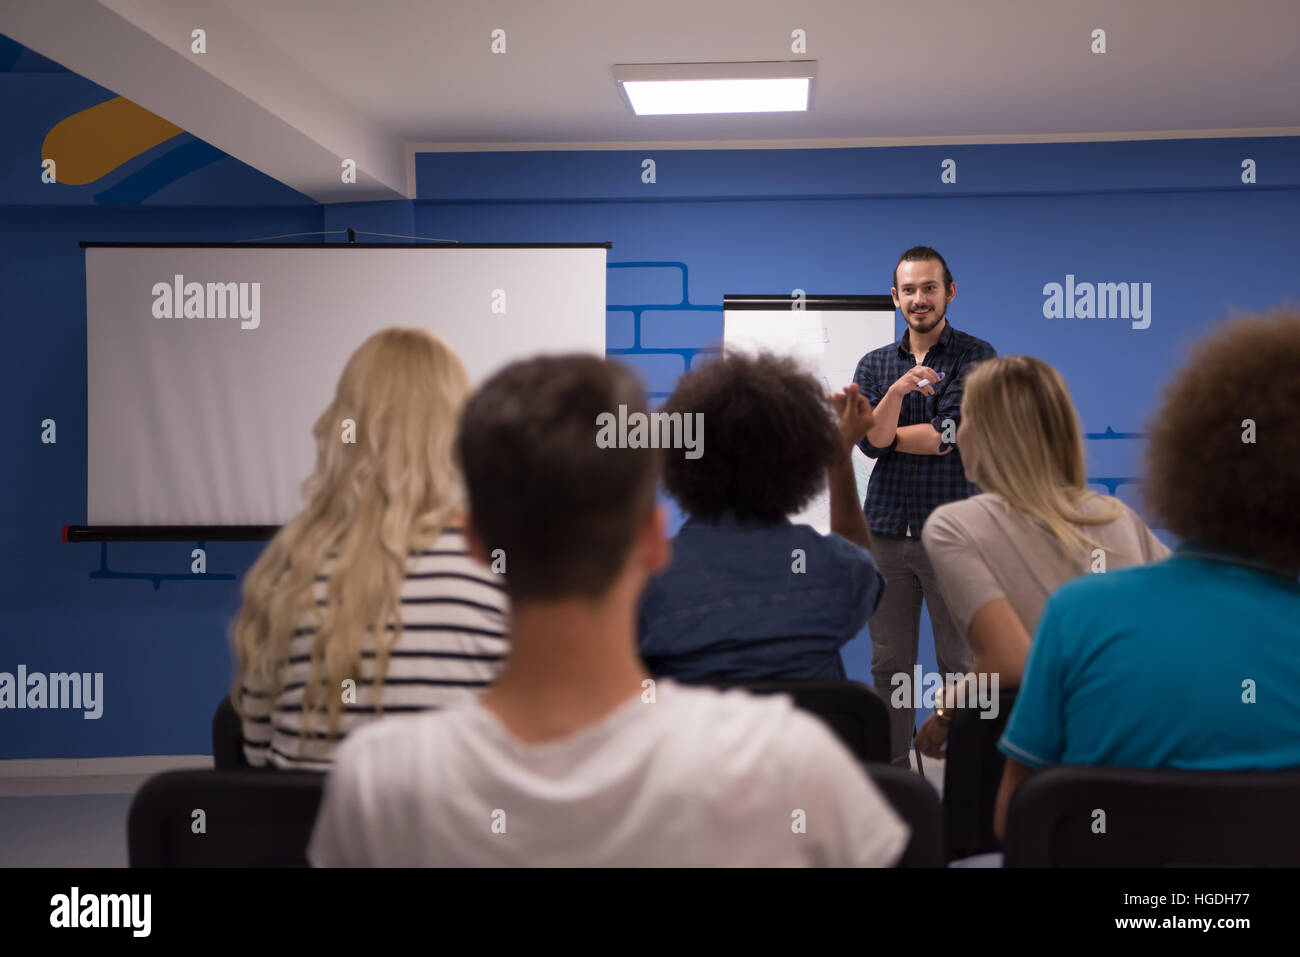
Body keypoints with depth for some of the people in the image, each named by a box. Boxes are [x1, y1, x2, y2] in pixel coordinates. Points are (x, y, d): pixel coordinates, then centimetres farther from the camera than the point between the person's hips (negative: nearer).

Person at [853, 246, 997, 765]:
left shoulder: (976, 357, 0)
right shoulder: (874, 365, 11)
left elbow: (948, 437, -12)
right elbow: (870, 443, -4)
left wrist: (885, 432, -1)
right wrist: (896, 392, -20)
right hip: (888, 532, 3)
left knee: (961, 666, 1)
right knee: (889, 665, 8)